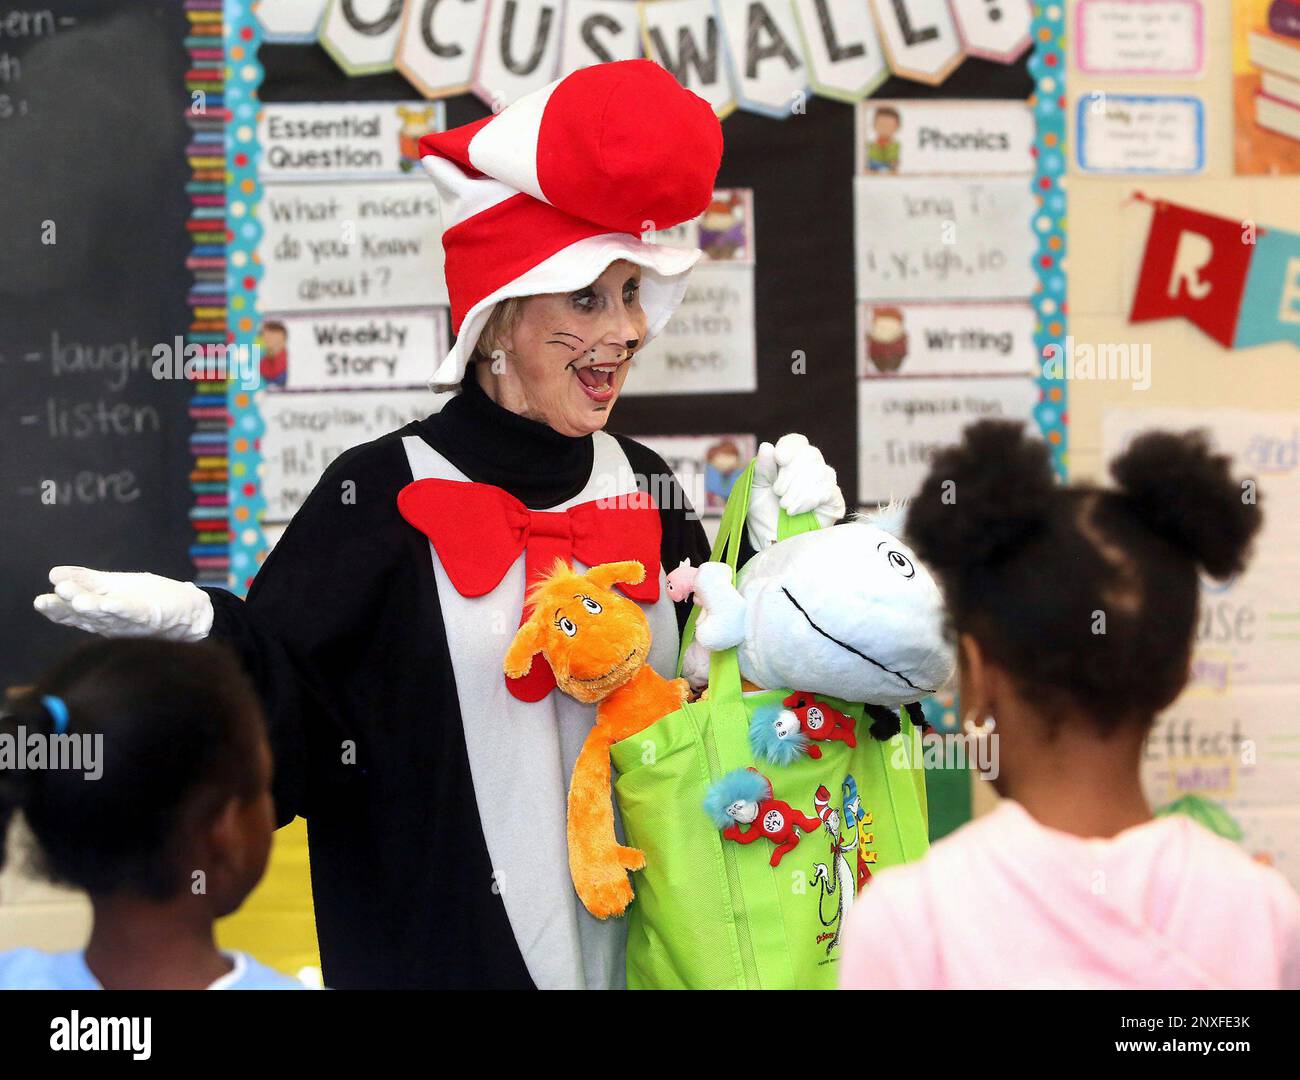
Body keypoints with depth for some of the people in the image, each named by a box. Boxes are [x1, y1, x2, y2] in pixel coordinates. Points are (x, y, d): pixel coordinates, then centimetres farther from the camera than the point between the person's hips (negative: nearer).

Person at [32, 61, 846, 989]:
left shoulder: (645, 490, 5)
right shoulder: (382, 495, -9)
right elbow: (286, 740, -12)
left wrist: (772, 555, 5)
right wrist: (194, 628, -28)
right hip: (438, 948, -4)